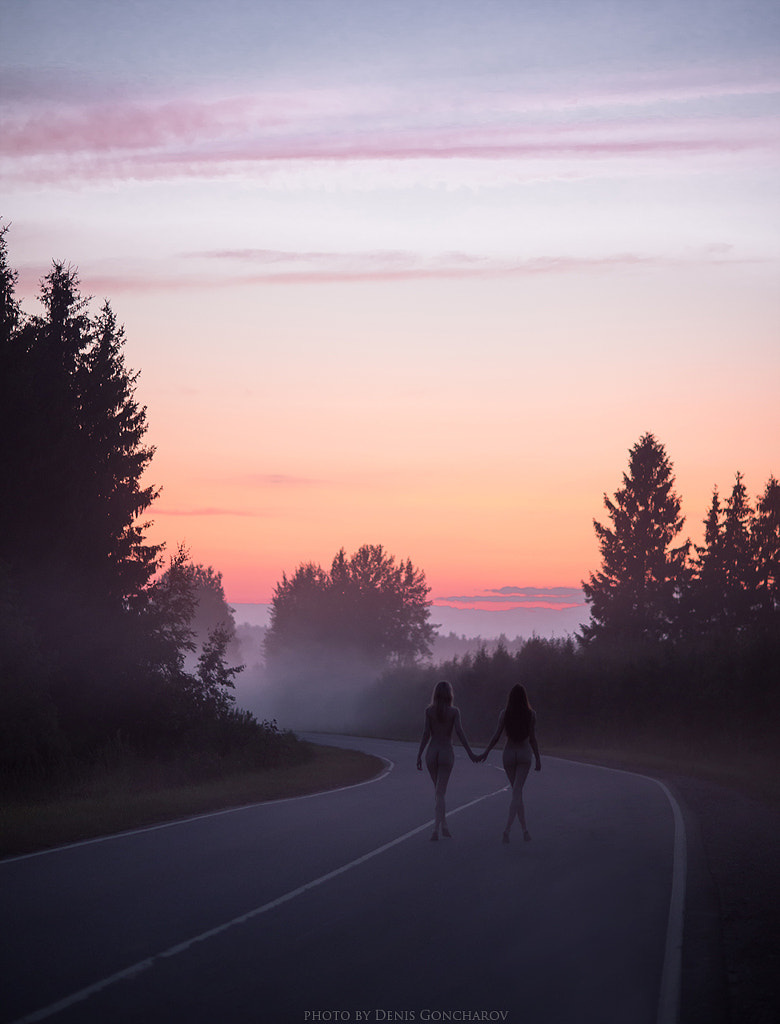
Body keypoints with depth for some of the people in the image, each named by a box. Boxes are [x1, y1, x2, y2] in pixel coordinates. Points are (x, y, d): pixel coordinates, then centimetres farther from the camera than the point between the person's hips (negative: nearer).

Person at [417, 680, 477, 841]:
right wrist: (470, 752, -9)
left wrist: (419, 755, -3)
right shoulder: (454, 711, -4)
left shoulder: (429, 710, -1)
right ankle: (436, 830, -15)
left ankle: (444, 827, 21)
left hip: (431, 753, 2)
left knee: (438, 790, 18)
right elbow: (459, 731, -13)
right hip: (447, 753, -1)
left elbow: (426, 733, -6)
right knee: (440, 793, -3)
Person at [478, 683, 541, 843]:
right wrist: (538, 759, 5)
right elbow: (533, 739, -4)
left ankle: (525, 829, 14)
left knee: (517, 792, 15)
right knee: (517, 793, -7)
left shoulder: (504, 714, -6)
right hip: (524, 754, -1)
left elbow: (496, 737, -6)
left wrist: (486, 752, 7)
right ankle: (507, 829, -23)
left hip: (509, 753, 1)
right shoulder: (531, 714, -6)